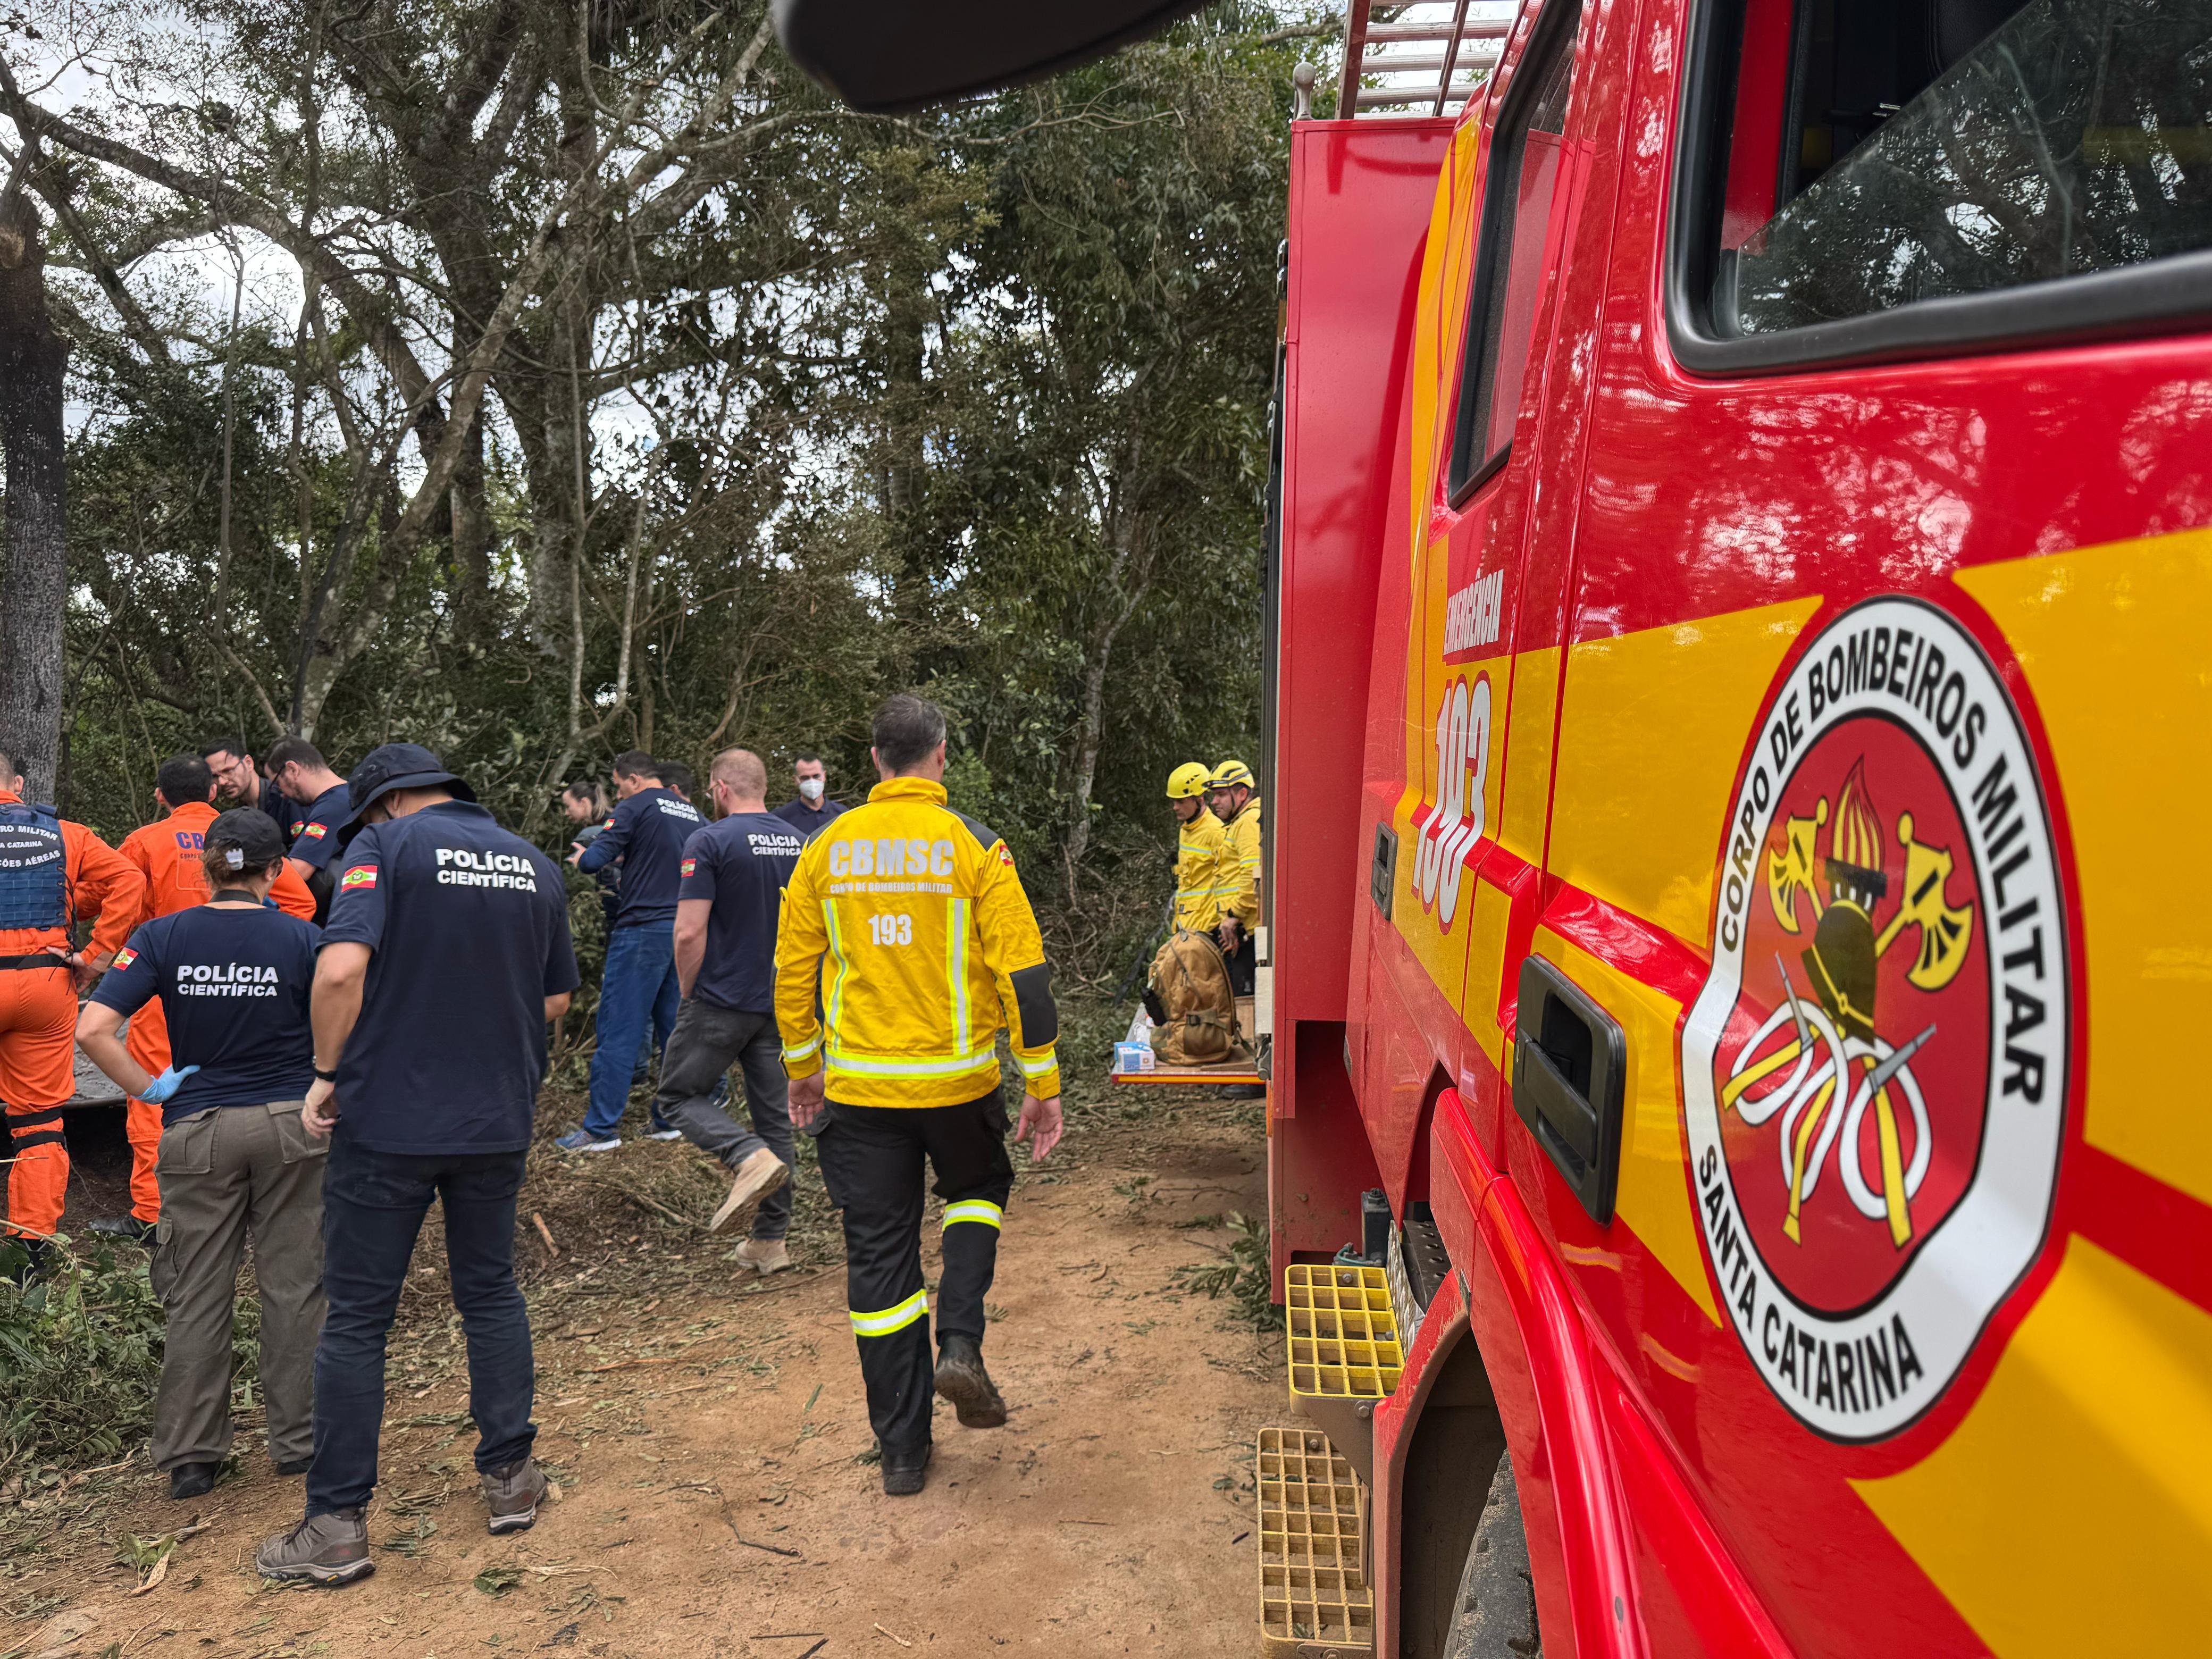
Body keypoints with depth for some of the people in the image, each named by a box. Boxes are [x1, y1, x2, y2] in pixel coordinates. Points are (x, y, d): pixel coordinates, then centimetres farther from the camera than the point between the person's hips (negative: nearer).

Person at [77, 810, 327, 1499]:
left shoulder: (163, 936, -5)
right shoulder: (301, 938, -8)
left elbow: (91, 1030, -13)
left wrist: (149, 1089, -2)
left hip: (199, 1131, 1)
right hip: (290, 1126, -1)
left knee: (197, 1294, 11)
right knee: (292, 1284, 10)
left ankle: (190, 1457, 19)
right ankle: (298, 1440, 19)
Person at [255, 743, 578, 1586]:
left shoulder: (387, 845, -7)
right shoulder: (535, 864, 9)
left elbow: (342, 969, -20)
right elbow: (556, 997, 13)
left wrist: (328, 1073, -8)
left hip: (389, 1117, -4)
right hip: (498, 1117, 5)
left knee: (357, 1317, 6)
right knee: (491, 1292, 19)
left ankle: (337, 1524, 13)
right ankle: (509, 1475, 25)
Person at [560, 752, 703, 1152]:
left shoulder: (637, 808, -7)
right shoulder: (693, 815, 13)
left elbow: (593, 860, -14)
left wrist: (580, 857, 9)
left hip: (642, 931, -7)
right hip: (685, 930, 7)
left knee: (619, 1031, -3)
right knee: (673, 1028, 13)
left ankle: (601, 1128, -2)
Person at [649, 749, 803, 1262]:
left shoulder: (710, 842, -12)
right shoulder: (798, 843, 7)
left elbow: (689, 933, -17)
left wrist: (689, 993, -2)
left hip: (721, 1003, -6)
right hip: (781, 1004, 6)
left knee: (679, 1097, 9)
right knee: (774, 1115, 11)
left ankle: (752, 1158, -16)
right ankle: (770, 1241, 16)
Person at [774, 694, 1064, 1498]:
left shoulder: (827, 849, 2)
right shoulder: (974, 846, -7)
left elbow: (791, 968, 7)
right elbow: (1022, 970, -10)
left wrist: (802, 1068, 19)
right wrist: (1043, 1083, -3)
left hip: (858, 1086, 2)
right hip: (956, 1080, -2)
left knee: (878, 1258, 10)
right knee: (979, 1189, 27)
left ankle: (902, 1448, 18)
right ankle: (960, 1342, 8)